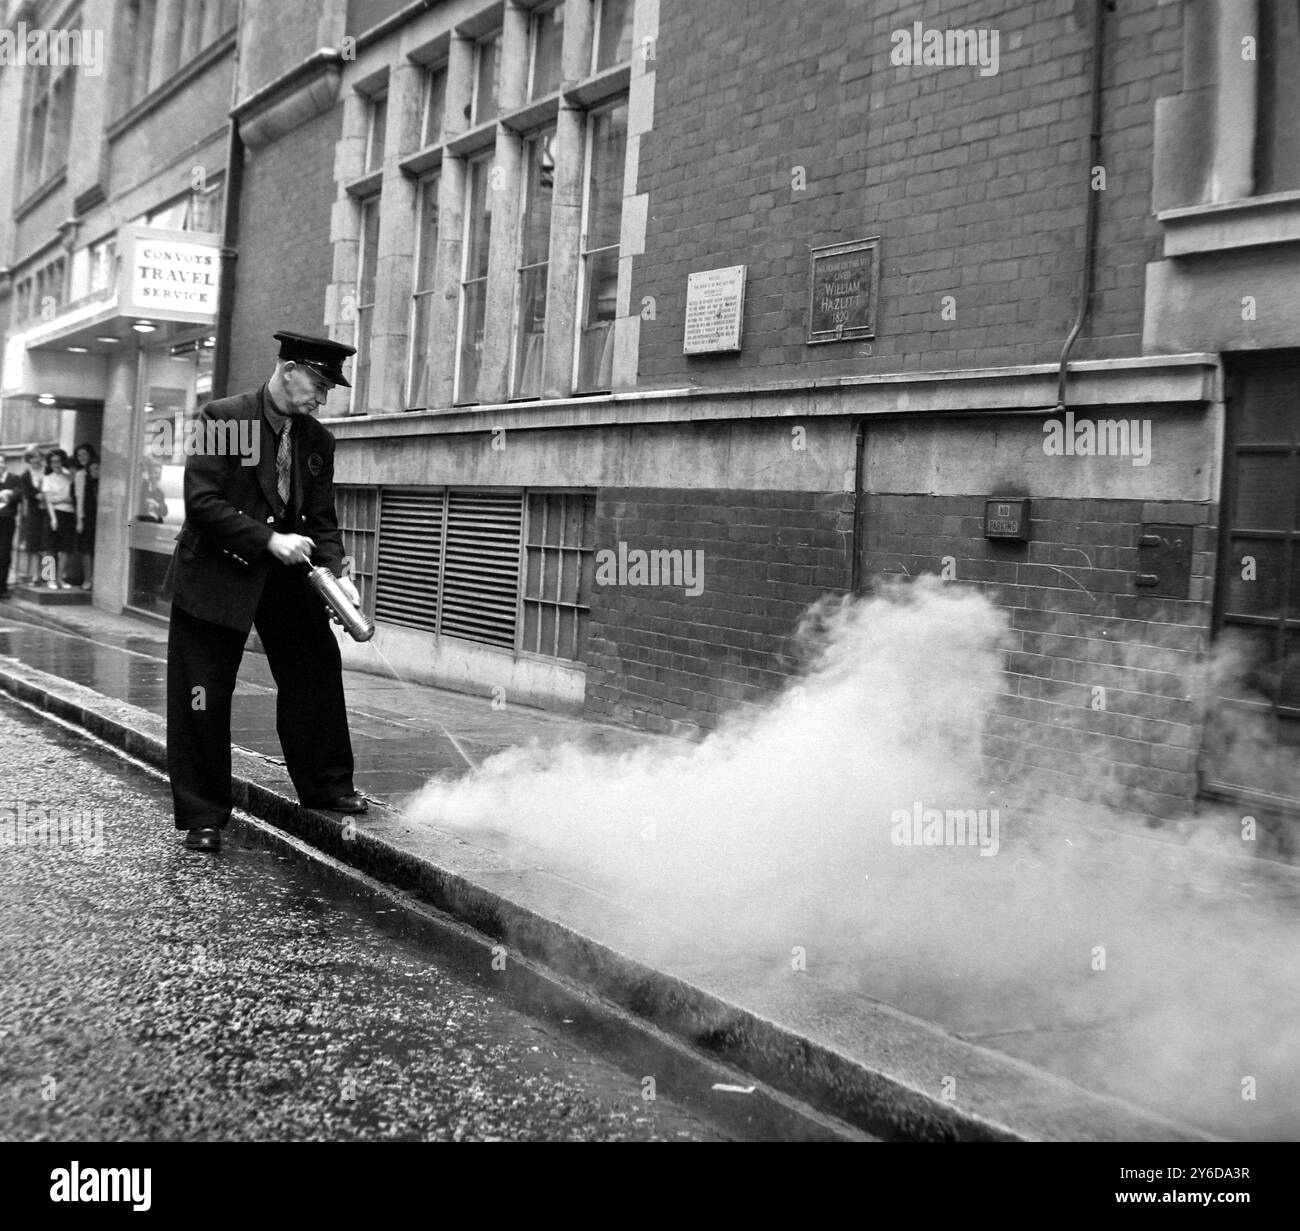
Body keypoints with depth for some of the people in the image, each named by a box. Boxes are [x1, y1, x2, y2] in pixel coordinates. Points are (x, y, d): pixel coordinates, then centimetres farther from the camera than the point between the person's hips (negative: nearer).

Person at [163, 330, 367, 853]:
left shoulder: (318, 440, 5)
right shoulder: (222, 418, -11)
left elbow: (322, 520, 7)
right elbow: (202, 501, -18)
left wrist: (336, 573, -10)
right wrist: (269, 540, -23)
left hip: (286, 575, 5)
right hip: (216, 574, -5)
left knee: (317, 676, 5)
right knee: (202, 702, 0)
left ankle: (327, 786, 22)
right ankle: (202, 819, 12)